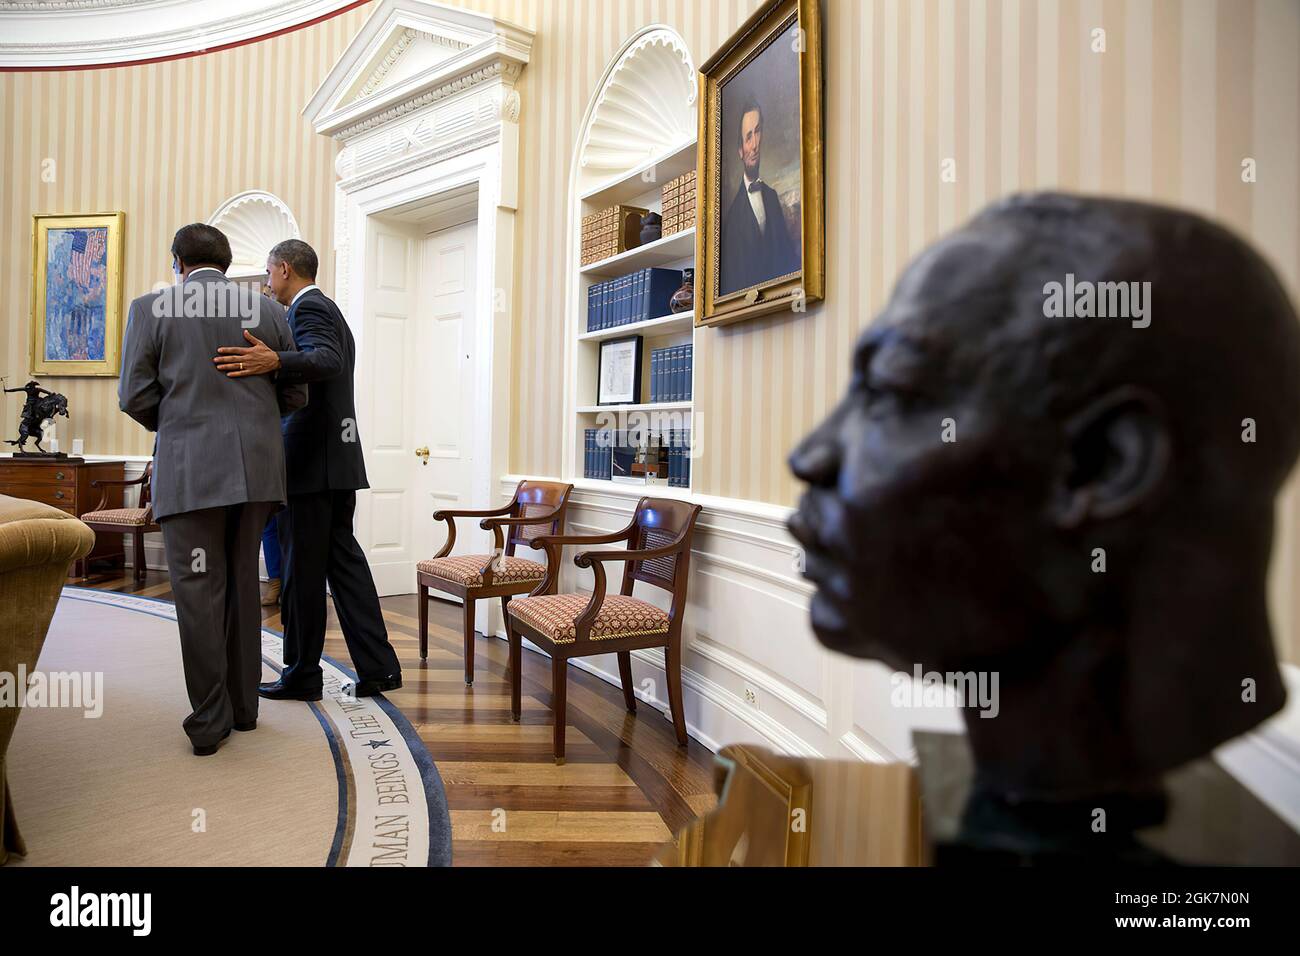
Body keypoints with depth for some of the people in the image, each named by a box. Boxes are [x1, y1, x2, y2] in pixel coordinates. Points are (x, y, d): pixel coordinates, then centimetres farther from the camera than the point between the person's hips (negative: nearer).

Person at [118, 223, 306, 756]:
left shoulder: (151, 309, 2)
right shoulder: (268, 311, 8)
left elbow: (135, 396, -1)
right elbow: (294, 395, 9)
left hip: (190, 469, -3)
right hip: (257, 466, 3)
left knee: (199, 590, 2)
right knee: (242, 582, 14)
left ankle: (210, 721, 6)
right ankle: (244, 706, 21)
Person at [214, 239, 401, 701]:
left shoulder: (309, 308, -9)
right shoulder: (330, 311, 22)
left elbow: (326, 361, -28)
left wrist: (274, 360, -45)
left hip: (311, 461, -10)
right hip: (337, 459, 10)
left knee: (302, 568, -1)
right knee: (343, 559, 9)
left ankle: (301, 675, 11)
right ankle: (377, 666, 9)